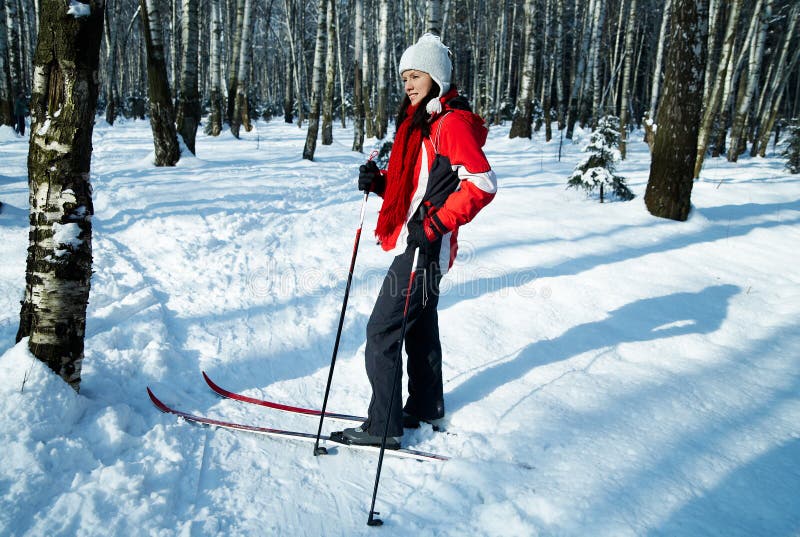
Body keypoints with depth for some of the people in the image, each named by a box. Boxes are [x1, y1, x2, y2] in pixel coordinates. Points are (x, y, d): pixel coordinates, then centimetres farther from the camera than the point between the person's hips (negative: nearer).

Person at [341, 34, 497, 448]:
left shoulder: (452, 122, -14)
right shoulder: (419, 121, 16)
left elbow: (482, 183, -23)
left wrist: (435, 224, -26)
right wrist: (379, 182, 2)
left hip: (424, 248, -10)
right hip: (415, 245, 10)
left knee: (382, 331, -7)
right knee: (420, 328, 19)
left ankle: (383, 426, 3)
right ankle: (425, 407, 35)